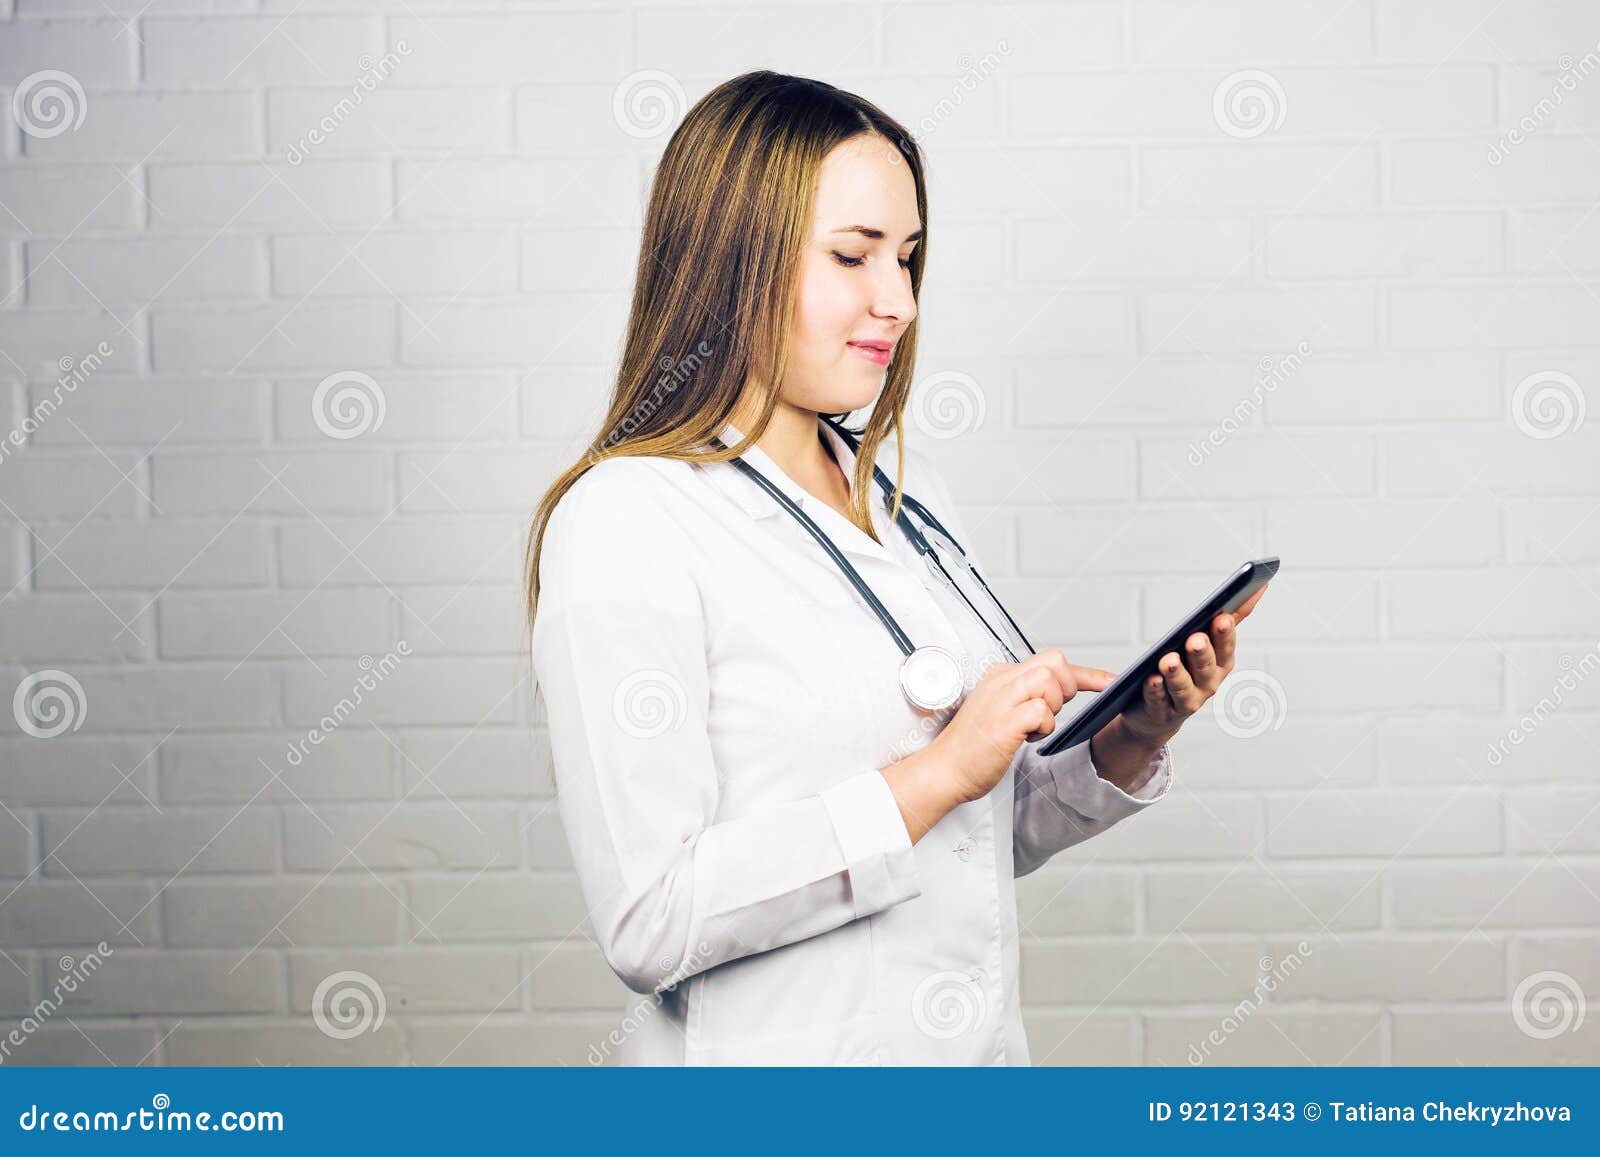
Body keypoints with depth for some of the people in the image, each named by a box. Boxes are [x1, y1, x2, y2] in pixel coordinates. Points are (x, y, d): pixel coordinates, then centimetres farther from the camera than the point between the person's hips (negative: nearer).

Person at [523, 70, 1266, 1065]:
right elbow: (648, 923, -22)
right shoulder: (623, 524, -15)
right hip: (772, 1060, -7)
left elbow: (988, 841, 13)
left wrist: (1128, 744, -5)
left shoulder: (907, 489, 7)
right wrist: (938, 773, -23)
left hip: (986, 1051, 7)